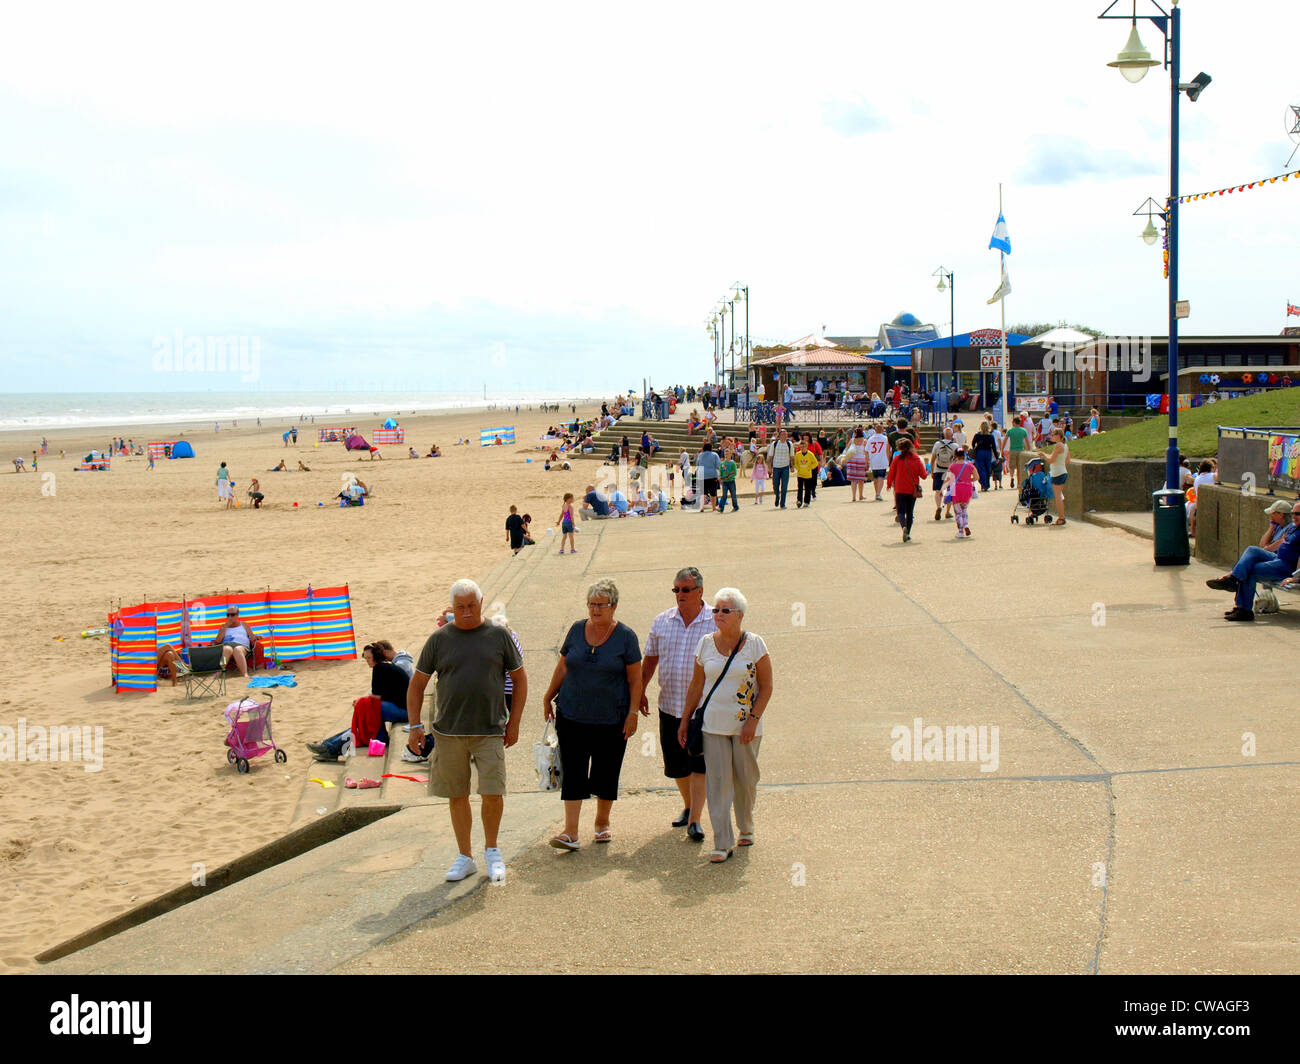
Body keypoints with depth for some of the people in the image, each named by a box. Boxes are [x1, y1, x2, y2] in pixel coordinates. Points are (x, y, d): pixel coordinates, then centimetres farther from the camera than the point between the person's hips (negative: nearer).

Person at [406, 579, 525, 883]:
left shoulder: (499, 635, 2)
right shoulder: (440, 639, 3)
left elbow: (520, 679, 9)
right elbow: (416, 684, 9)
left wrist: (513, 723, 4)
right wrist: (415, 726, 2)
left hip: (490, 731, -1)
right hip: (448, 732, 1)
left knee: (493, 794, -7)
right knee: (456, 796, 8)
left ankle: (491, 850, 17)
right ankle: (465, 857, 22)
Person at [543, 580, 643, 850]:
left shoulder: (626, 636, -5)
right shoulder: (577, 629, 4)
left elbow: (635, 679, -3)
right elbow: (563, 667, 13)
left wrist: (633, 712, -8)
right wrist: (548, 698, 13)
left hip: (611, 720, -2)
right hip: (572, 715, 2)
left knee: (606, 774, 8)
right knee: (573, 772, -3)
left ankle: (602, 824, 26)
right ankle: (570, 832, -3)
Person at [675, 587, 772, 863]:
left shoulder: (754, 644, -4)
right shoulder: (706, 644, 4)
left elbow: (766, 686, -3)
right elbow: (696, 686, 11)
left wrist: (753, 719, -11)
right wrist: (685, 720, 9)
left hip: (746, 725, -1)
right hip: (713, 724, 1)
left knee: (745, 779, 9)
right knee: (717, 781, -5)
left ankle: (746, 828, 34)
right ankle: (722, 843, -1)